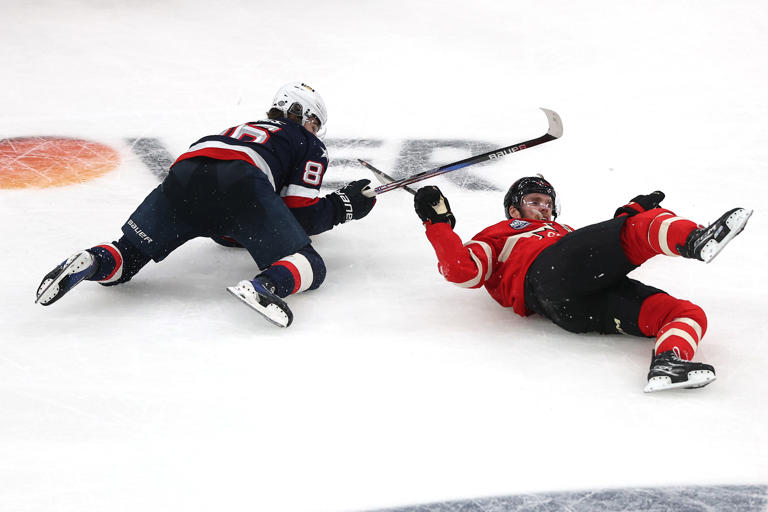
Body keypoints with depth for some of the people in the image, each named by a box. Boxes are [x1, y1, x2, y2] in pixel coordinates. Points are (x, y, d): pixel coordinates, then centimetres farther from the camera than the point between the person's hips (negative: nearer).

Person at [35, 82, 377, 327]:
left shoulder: (240, 130, 45)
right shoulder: (309, 145, 28)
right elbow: (303, 218, 16)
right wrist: (342, 206, 29)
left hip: (185, 171, 5)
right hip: (240, 181, -5)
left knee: (128, 256, 14)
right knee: (309, 269, 0)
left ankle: (90, 263, -20)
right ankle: (266, 285, -33)